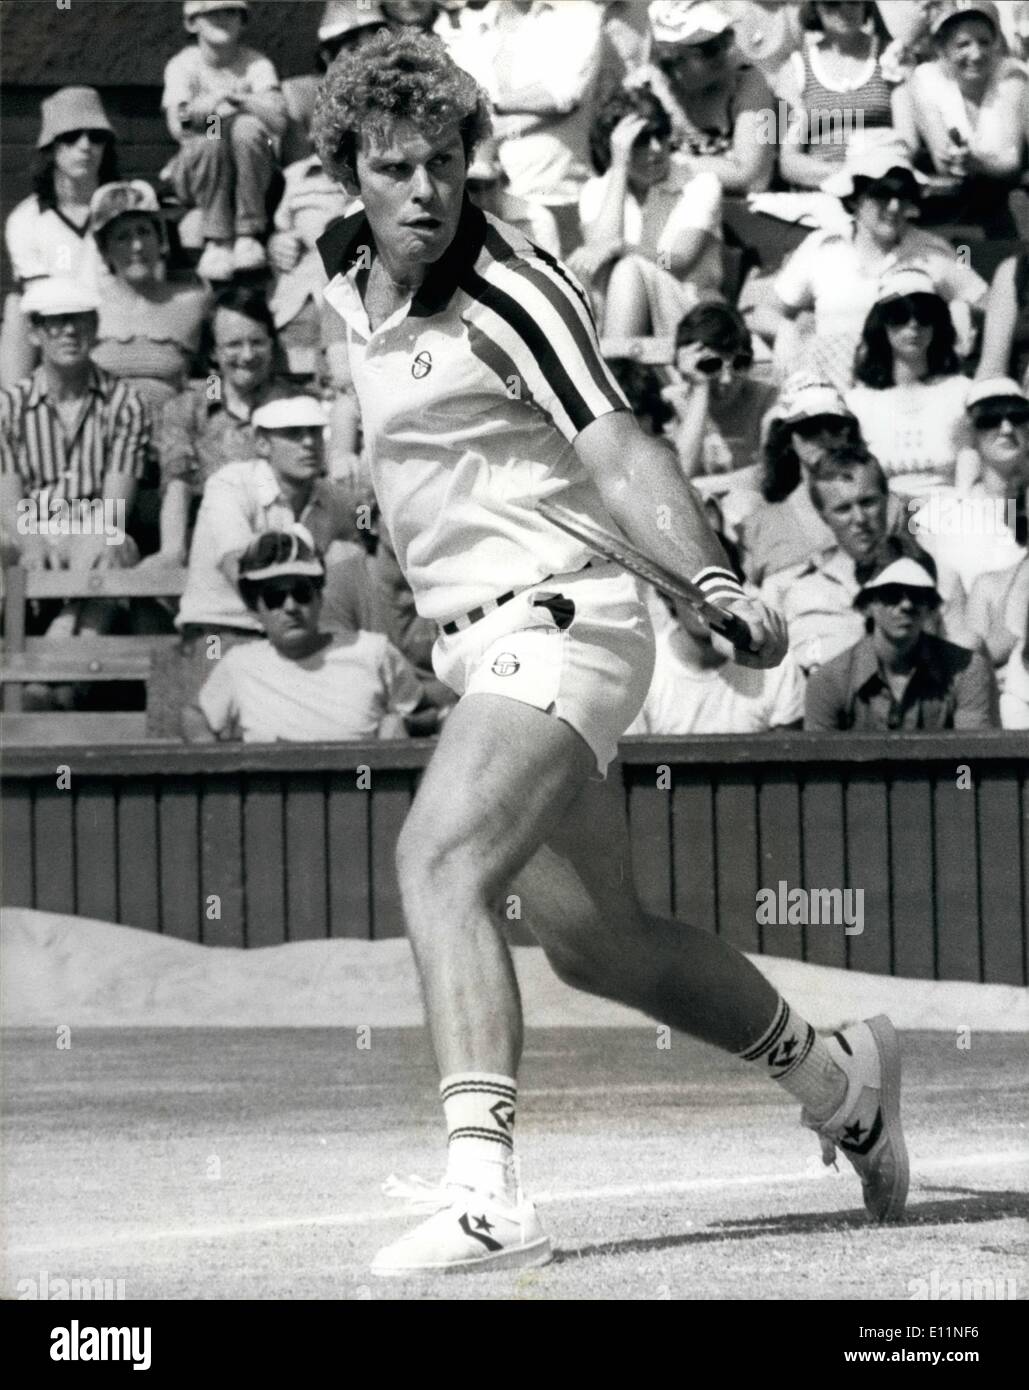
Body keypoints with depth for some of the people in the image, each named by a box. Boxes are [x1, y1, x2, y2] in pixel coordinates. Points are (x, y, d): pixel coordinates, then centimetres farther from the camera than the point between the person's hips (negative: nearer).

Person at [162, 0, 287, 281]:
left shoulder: (256, 64, -4)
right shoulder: (182, 65, -4)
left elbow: (278, 121, -20)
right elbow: (177, 126, -20)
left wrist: (236, 98, -31)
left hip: (251, 174, 1)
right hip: (199, 173, -1)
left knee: (247, 127, -30)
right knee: (210, 139, -32)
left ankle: (248, 236, -26)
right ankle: (216, 243, -28)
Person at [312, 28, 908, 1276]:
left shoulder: (506, 294, -16)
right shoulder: (346, 280, 8)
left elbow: (618, 454, -23)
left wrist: (715, 585, -35)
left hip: (554, 621, -9)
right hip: (477, 643, 9)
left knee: (439, 860, -28)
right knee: (593, 940, 16)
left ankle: (484, 1193, -40)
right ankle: (840, 1082, 36)